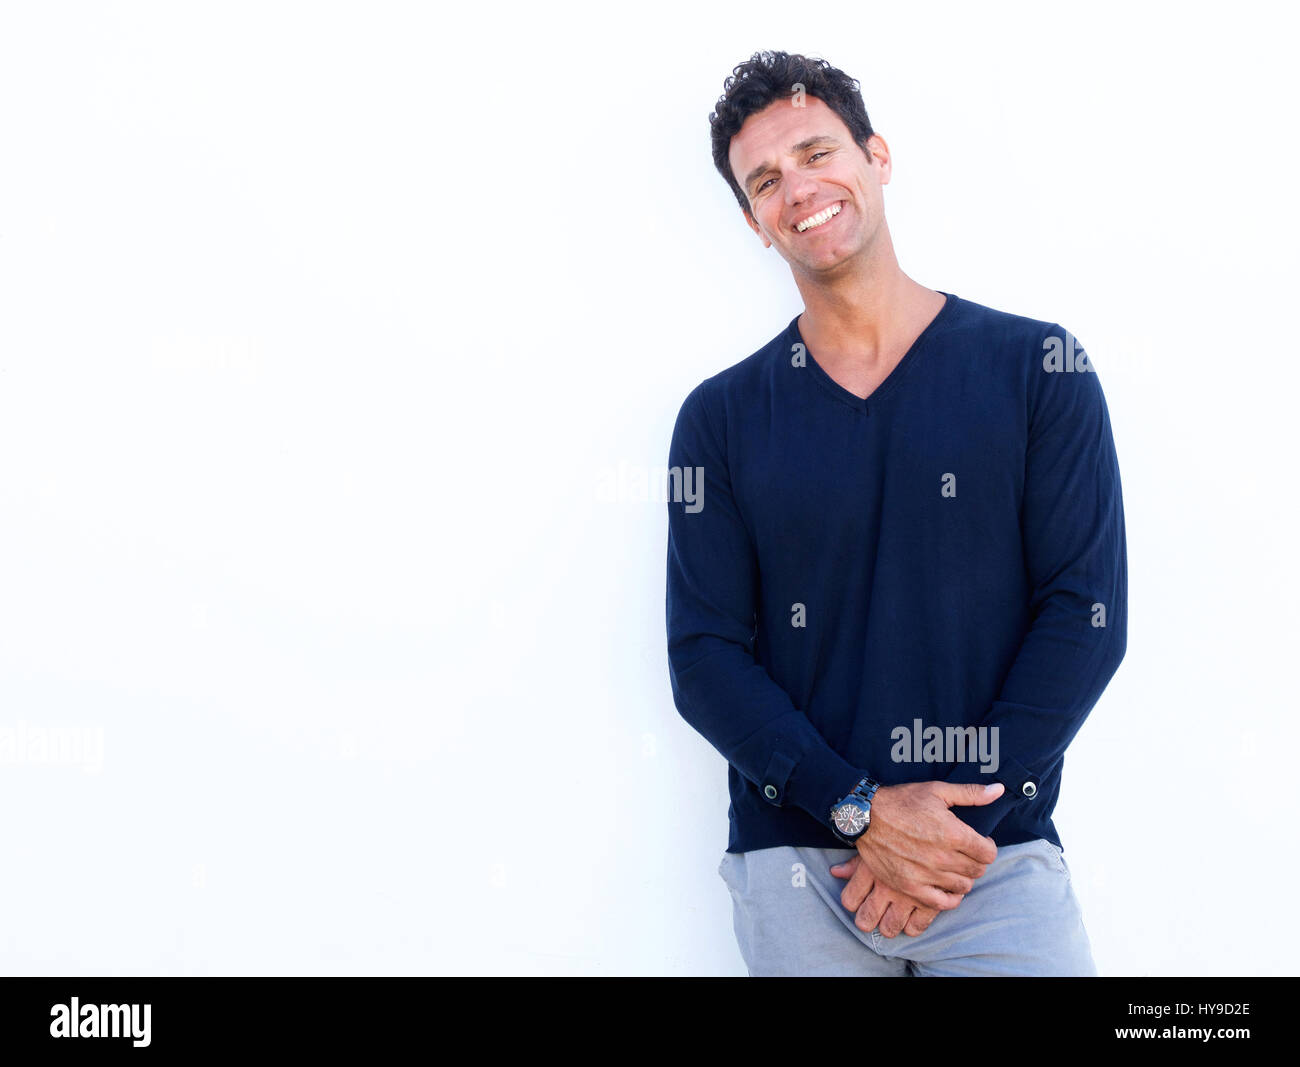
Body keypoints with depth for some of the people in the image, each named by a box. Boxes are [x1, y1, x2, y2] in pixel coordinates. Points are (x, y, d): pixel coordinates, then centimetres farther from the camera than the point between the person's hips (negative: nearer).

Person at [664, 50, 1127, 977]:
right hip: (794, 868, 1)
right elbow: (703, 654, 0)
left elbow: (1086, 612, -3)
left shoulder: (1038, 368, 1)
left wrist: (963, 814, -11)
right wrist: (862, 810, -12)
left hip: (999, 864, -1)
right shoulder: (721, 419, 3)